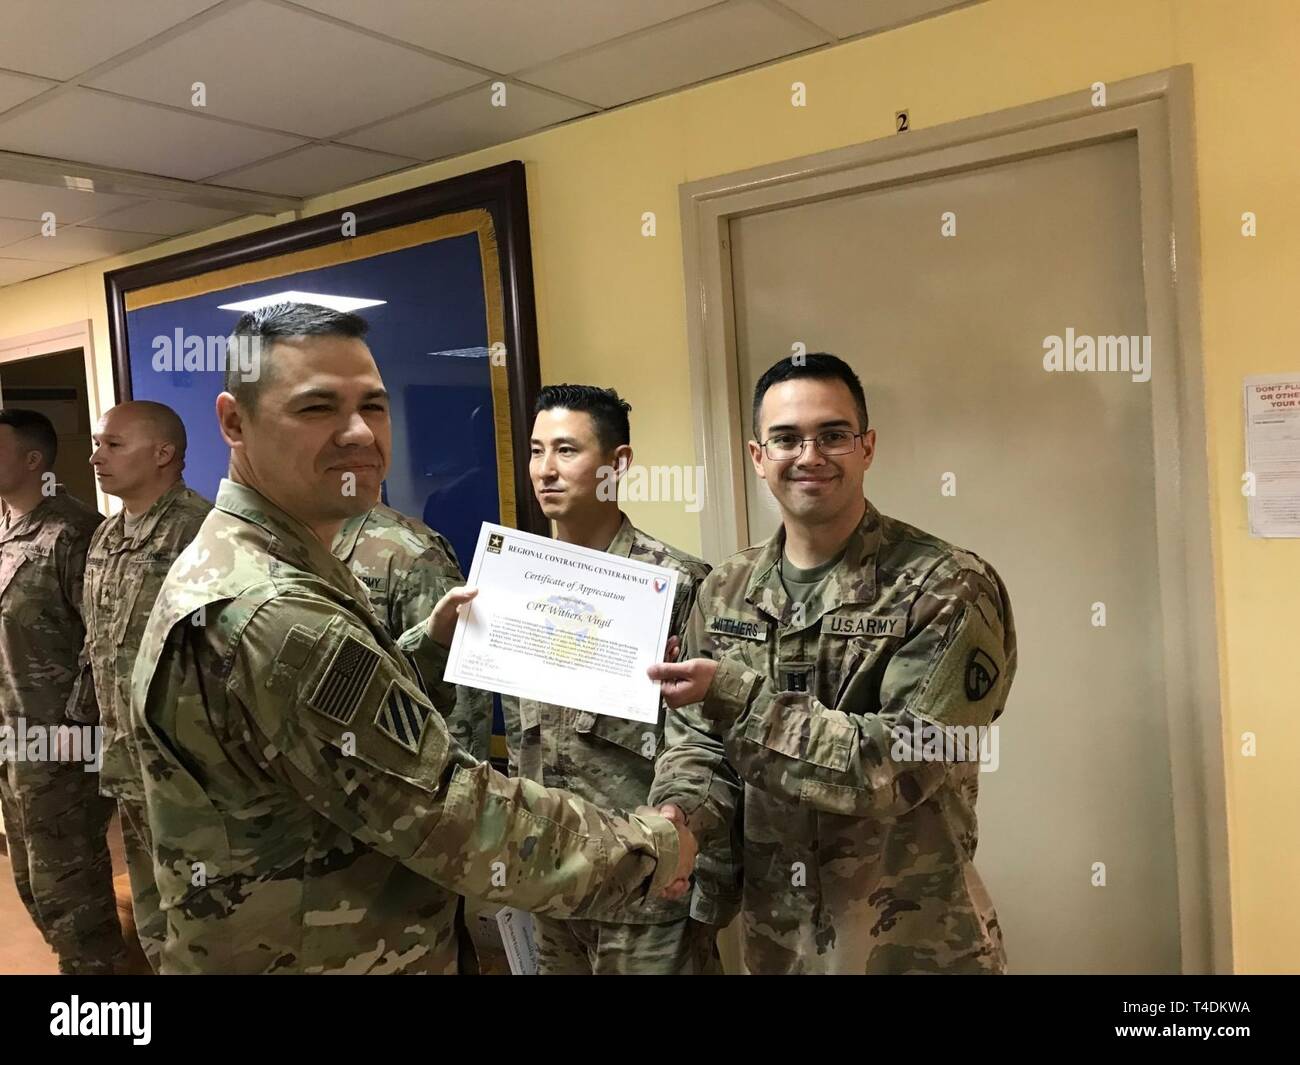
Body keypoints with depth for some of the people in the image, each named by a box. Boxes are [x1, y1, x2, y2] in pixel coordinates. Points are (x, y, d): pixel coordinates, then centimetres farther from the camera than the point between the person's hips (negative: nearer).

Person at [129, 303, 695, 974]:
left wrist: (432, 642, 1)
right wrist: (648, 848, -17)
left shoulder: (238, 563, 2)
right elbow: (450, 818, -28)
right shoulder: (270, 616, -30)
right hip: (309, 958, -9)